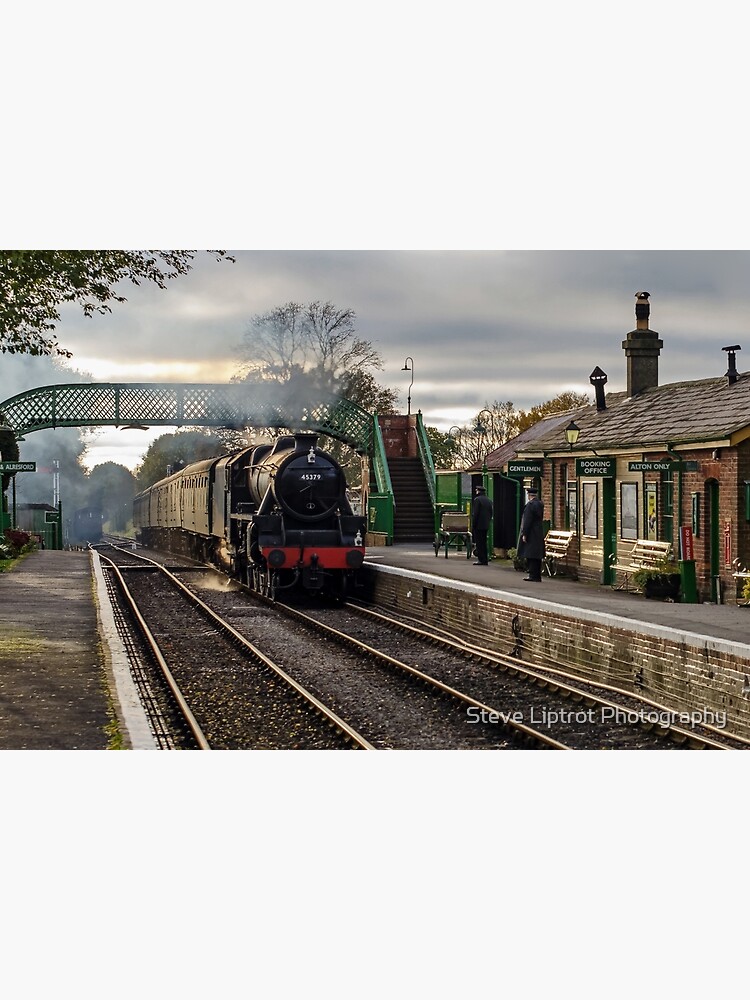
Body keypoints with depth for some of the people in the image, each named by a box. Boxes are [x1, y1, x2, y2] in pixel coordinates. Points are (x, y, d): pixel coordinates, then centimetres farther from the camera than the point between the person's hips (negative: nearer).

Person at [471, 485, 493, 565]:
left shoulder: (477, 500, -11)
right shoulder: (489, 500, 12)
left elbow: (475, 514, -14)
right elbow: (491, 513, 15)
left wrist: (473, 525, -11)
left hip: (478, 525, -8)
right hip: (486, 525, 8)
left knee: (479, 542, -4)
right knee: (484, 542, 13)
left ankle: (481, 560, -6)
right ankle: (485, 559, 14)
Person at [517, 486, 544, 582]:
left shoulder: (530, 505, -16)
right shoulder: (540, 504, 10)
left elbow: (527, 521, -17)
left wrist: (524, 534, -16)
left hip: (531, 534, -9)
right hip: (539, 533, 9)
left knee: (531, 556, -6)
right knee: (536, 556, 11)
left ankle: (533, 576, -8)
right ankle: (537, 576, 14)